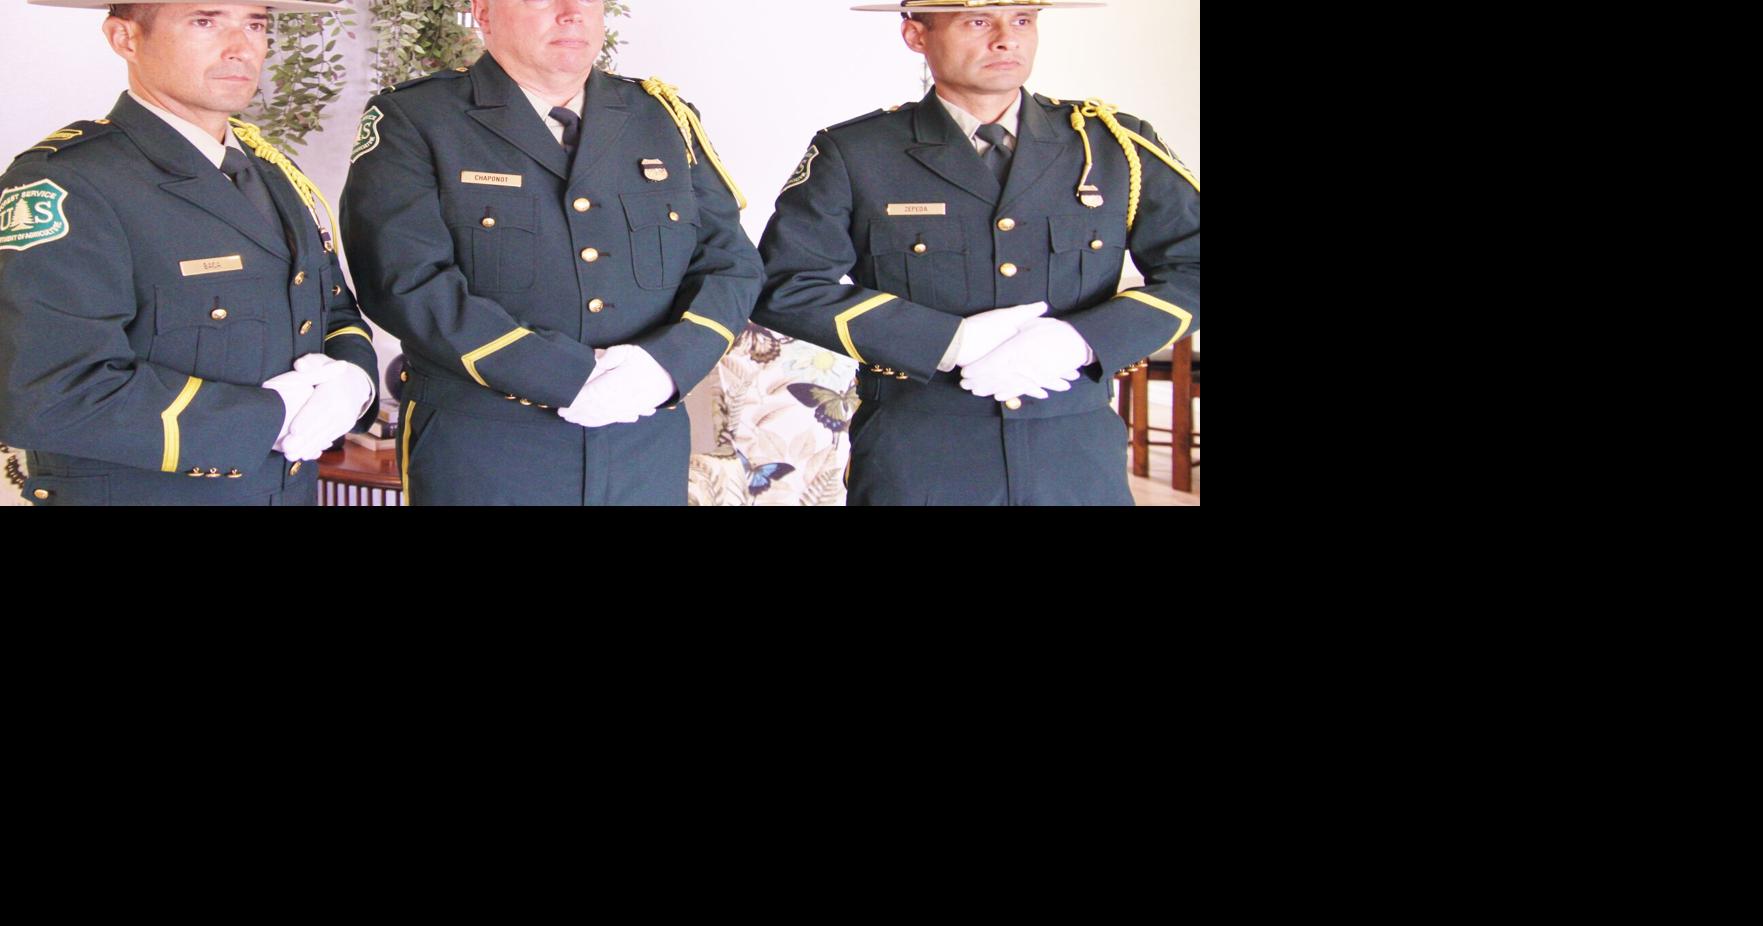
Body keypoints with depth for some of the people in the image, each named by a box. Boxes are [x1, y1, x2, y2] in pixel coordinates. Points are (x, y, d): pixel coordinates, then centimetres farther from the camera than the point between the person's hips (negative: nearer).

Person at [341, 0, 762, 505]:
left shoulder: (665, 118, 10)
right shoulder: (412, 122, -3)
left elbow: (730, 262, 8)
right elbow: (406, 279, -15)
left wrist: (669, 362, -13)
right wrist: (568, 377, -20)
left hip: (647, 460, 4)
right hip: (483, 462, -4)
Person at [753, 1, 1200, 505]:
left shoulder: (1116, 145, 4)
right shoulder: (853, 155, 0)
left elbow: (1191, 268, 2)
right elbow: (784, 287, -7)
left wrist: (1081, 340, -15)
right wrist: (951, 340, -15)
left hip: (1080, 465, 2)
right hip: (914, 469, -2)